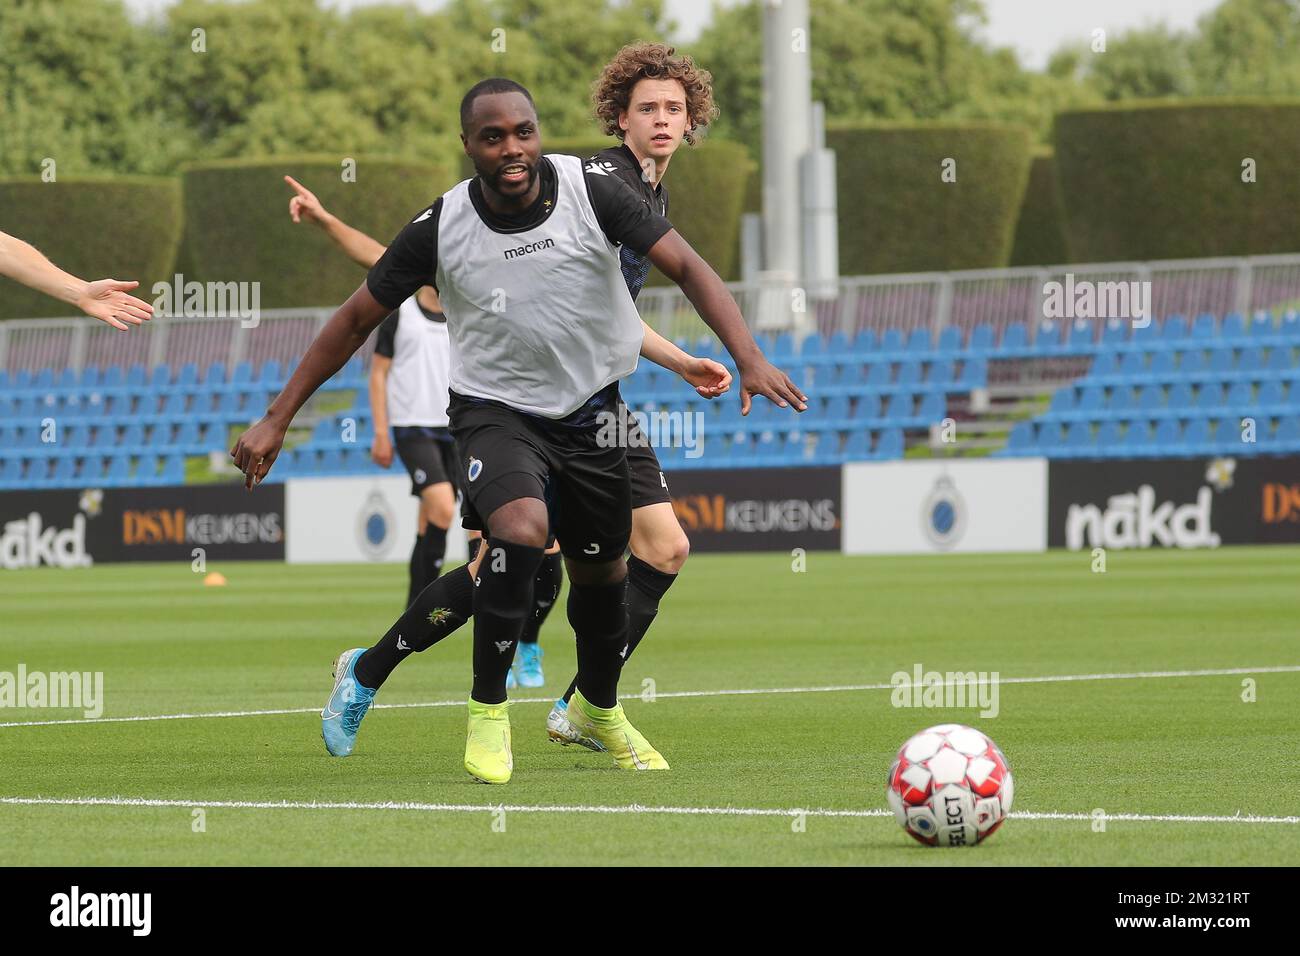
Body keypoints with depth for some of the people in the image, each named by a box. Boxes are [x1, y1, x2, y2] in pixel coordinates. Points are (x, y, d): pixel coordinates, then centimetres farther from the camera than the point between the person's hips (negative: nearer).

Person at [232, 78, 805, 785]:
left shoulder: (591, 194, -16)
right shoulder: (441, 228, -16)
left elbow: (687, 268, -14)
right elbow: (355, 320, -5)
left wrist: (749, 359, -29)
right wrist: (276, 420, -5)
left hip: (590, 408, 3)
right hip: (495, 406, -2)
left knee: (601, 571, 13)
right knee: (521, 529, -30)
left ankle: (599, 710, 43)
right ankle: (487, 712, -14)